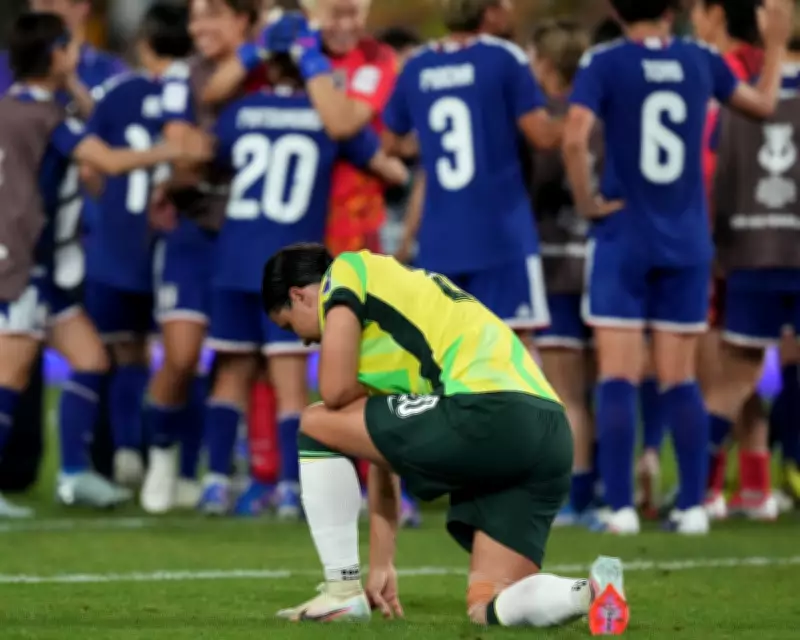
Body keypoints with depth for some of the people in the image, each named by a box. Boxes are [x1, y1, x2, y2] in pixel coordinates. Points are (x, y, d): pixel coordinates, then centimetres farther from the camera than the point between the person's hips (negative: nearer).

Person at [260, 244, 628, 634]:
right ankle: (592, 594, -14)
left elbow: (337, 390, -1)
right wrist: (381, 564, 36)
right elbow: (381, 437, 37)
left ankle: (343, 593, 9)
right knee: (490, 607, 14)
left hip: (487, 415, -9)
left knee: (317, 424, 10)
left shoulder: (348, 270, 11)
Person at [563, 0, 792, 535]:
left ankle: (621, 507, -7)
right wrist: (776, 44, 35)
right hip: (686, 243, 3)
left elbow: (574, 137, -22)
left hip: (624, 238, -3)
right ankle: (693, 506, 7)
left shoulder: (604, 64, -7)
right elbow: (764, 104, 20)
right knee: (680, 381, 9)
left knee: (618, 378, -1)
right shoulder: (700, 61, 3)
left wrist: (587, 201, -8)